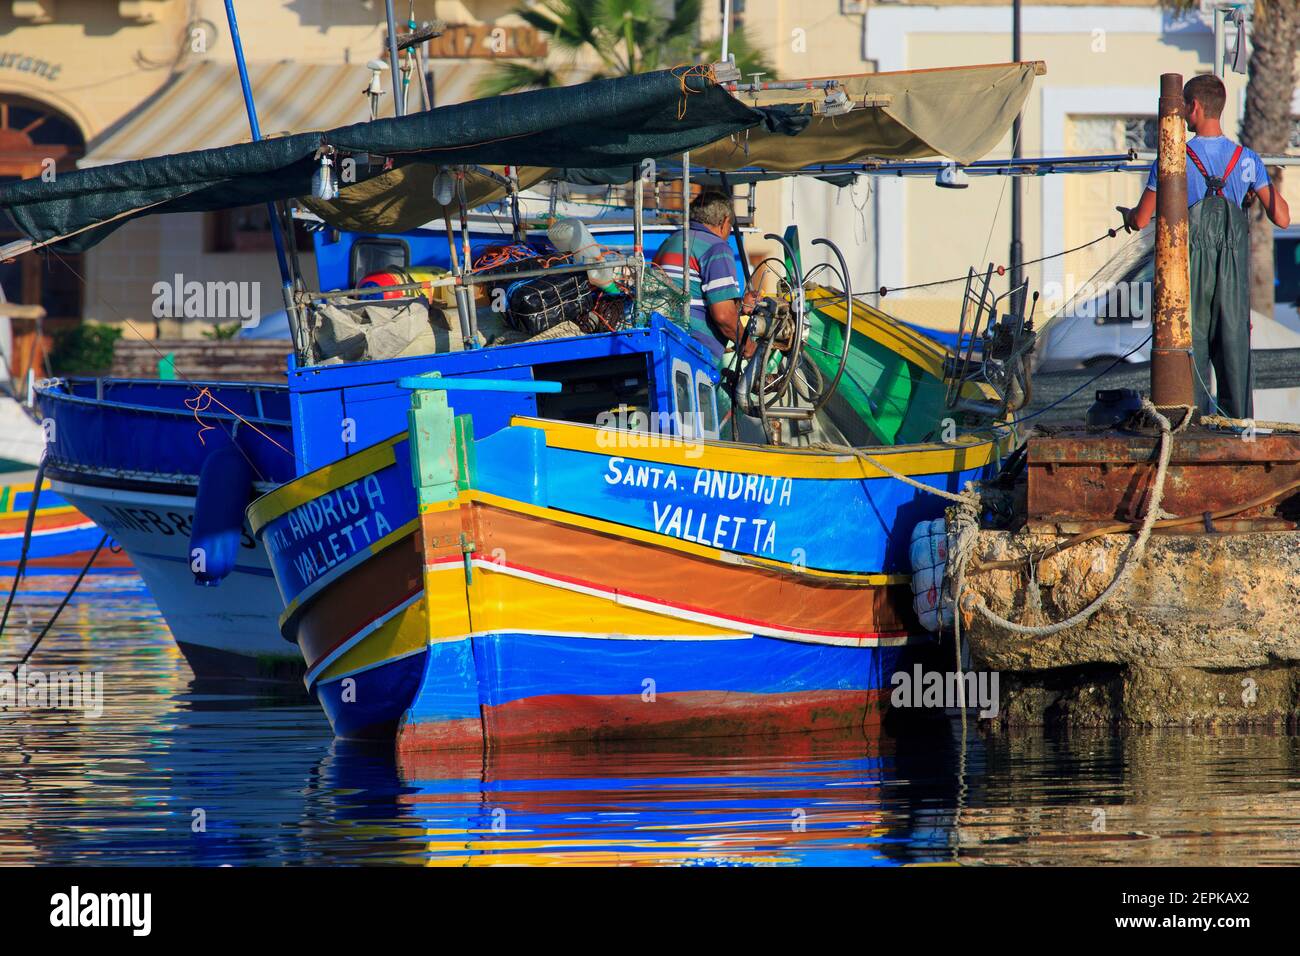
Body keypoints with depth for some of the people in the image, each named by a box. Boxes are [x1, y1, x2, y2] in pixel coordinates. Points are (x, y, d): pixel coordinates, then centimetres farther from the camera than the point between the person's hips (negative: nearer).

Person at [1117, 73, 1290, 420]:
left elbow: (1140, 221, -2)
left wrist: (1125, 212, 22)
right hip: (1234, 268, 2)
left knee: (1191, 350, 3)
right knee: (1235, 350, 6)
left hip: (1190, 266, -2)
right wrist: (1269, 188, 21)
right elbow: (1282, 219, 0)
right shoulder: (1247, 160, 0)